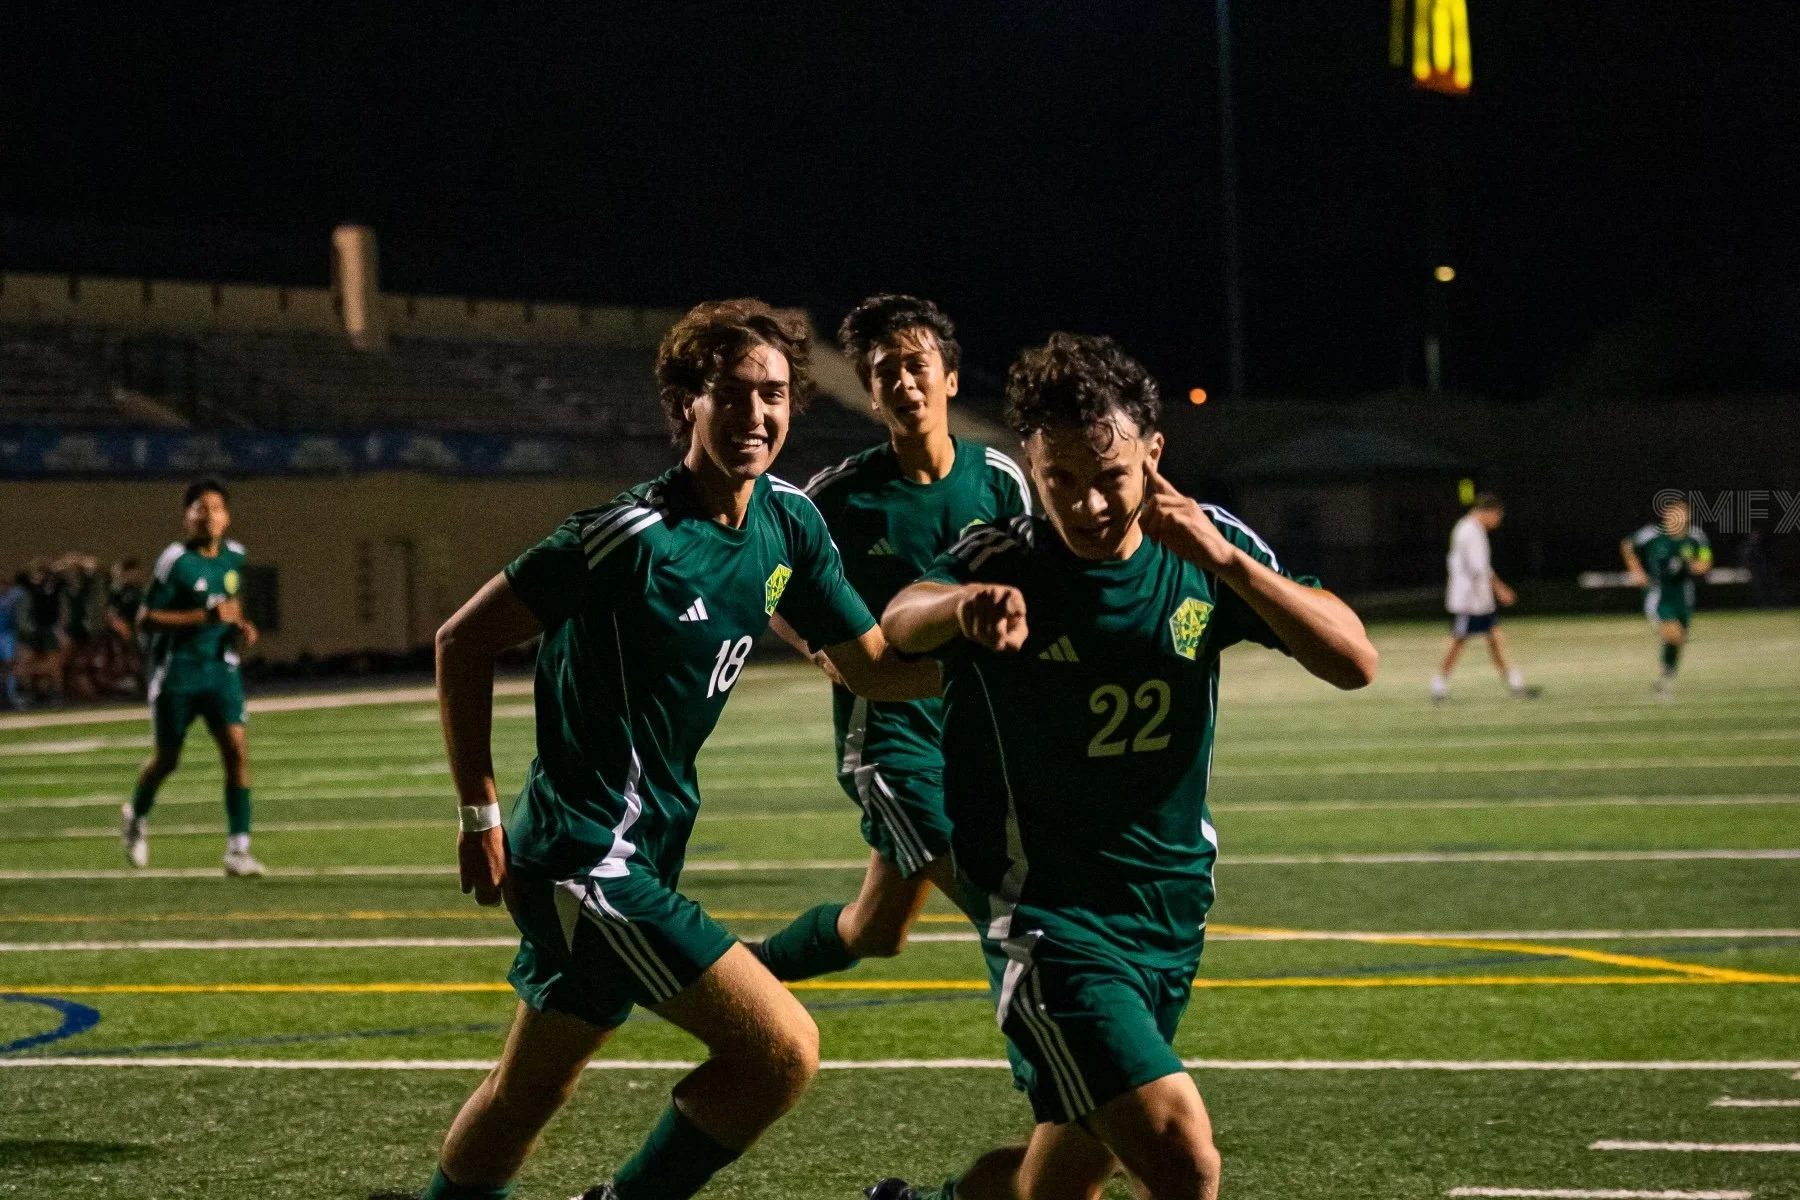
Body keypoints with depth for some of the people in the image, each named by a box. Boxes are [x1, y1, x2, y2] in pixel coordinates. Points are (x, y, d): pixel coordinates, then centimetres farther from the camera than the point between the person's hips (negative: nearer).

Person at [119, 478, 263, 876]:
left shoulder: (234, 555, 4)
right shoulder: (175, 561, -15)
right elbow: (145, 619, -17)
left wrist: (241, 626, 4)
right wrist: (204, 616, -25)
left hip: (221, 667, 4)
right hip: (177, 673, -4)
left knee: (237, 749, -12)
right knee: (168, 758, 9)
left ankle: (238, 849, -11)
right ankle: (136, 816, 41)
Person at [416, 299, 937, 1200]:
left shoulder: (788, 522, 3)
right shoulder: (632, 535, -20)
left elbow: (874, 666, 10)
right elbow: (464, 642, -13)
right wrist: (480, 815, -11)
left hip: (645, 849, 8)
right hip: (586, 854, -8)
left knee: (526, 1093, 19)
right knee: (782, 1047, -14)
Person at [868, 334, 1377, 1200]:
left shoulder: (1209, 550, -4)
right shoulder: (1003, 567, -15)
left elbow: (1353, 661, -11)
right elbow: (900, 626, -34)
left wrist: (1227, 564, -25)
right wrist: (963, 604, -58)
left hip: (1173, 906, 6)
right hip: (1051, 922, -5)